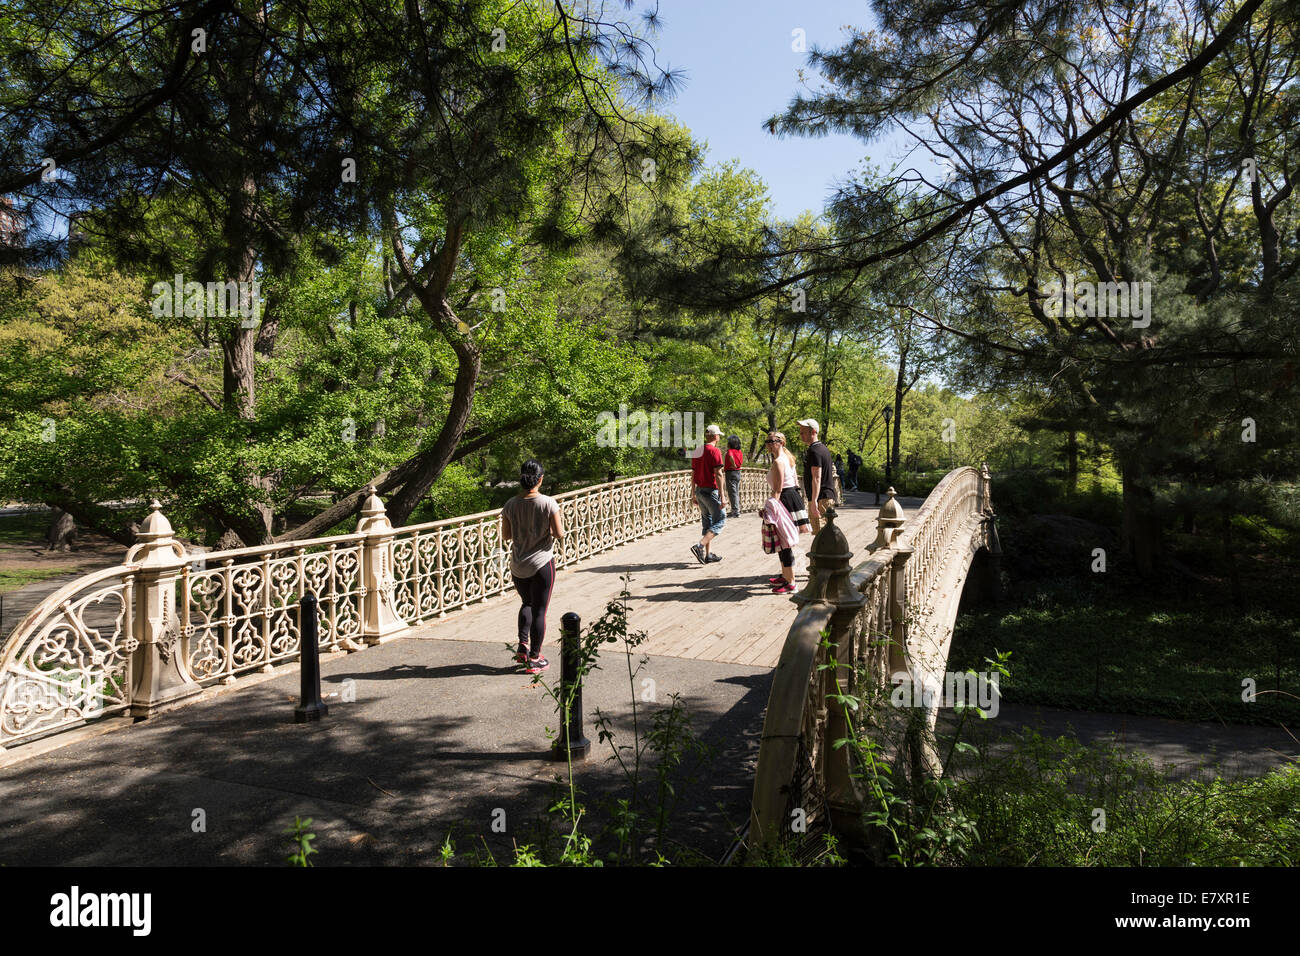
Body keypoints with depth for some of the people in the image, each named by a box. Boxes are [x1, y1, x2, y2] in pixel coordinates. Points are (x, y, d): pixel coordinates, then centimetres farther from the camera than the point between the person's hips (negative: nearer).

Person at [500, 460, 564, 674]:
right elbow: (560, 535, -12)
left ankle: (523, 646, 14)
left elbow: (505, 536, 3)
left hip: (517, 566, 4)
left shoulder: (511, 505, -4)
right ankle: (534, 659, 14)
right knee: (539, 610, 7)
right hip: (541, 564, -4)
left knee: (527, 604, 26)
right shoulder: (548, 503, -14)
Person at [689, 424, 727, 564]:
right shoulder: (715, 451, -13)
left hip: (699, 491, 8)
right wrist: (722, 496, -16)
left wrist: (694, 495, 20)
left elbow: (693, 474, 14)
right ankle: (700, 546, -14)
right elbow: (718, 475, -18)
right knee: (720, 520, 0)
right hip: (711, 491, -8)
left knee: (707, 522, 14)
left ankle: (708, 555, 15)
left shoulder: (696, 452, 11)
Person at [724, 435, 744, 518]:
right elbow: (741, 462, 8)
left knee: (732, 493, -4)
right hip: (738, 473, 8)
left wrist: (734, 465, -22)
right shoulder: (739, 451, 8)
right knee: (736, 492, 15)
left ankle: (735, 512, -5)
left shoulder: (730, 451, -13)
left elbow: (731, 457, -34)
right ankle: (737, 510, 20)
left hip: (731, 473, -8)